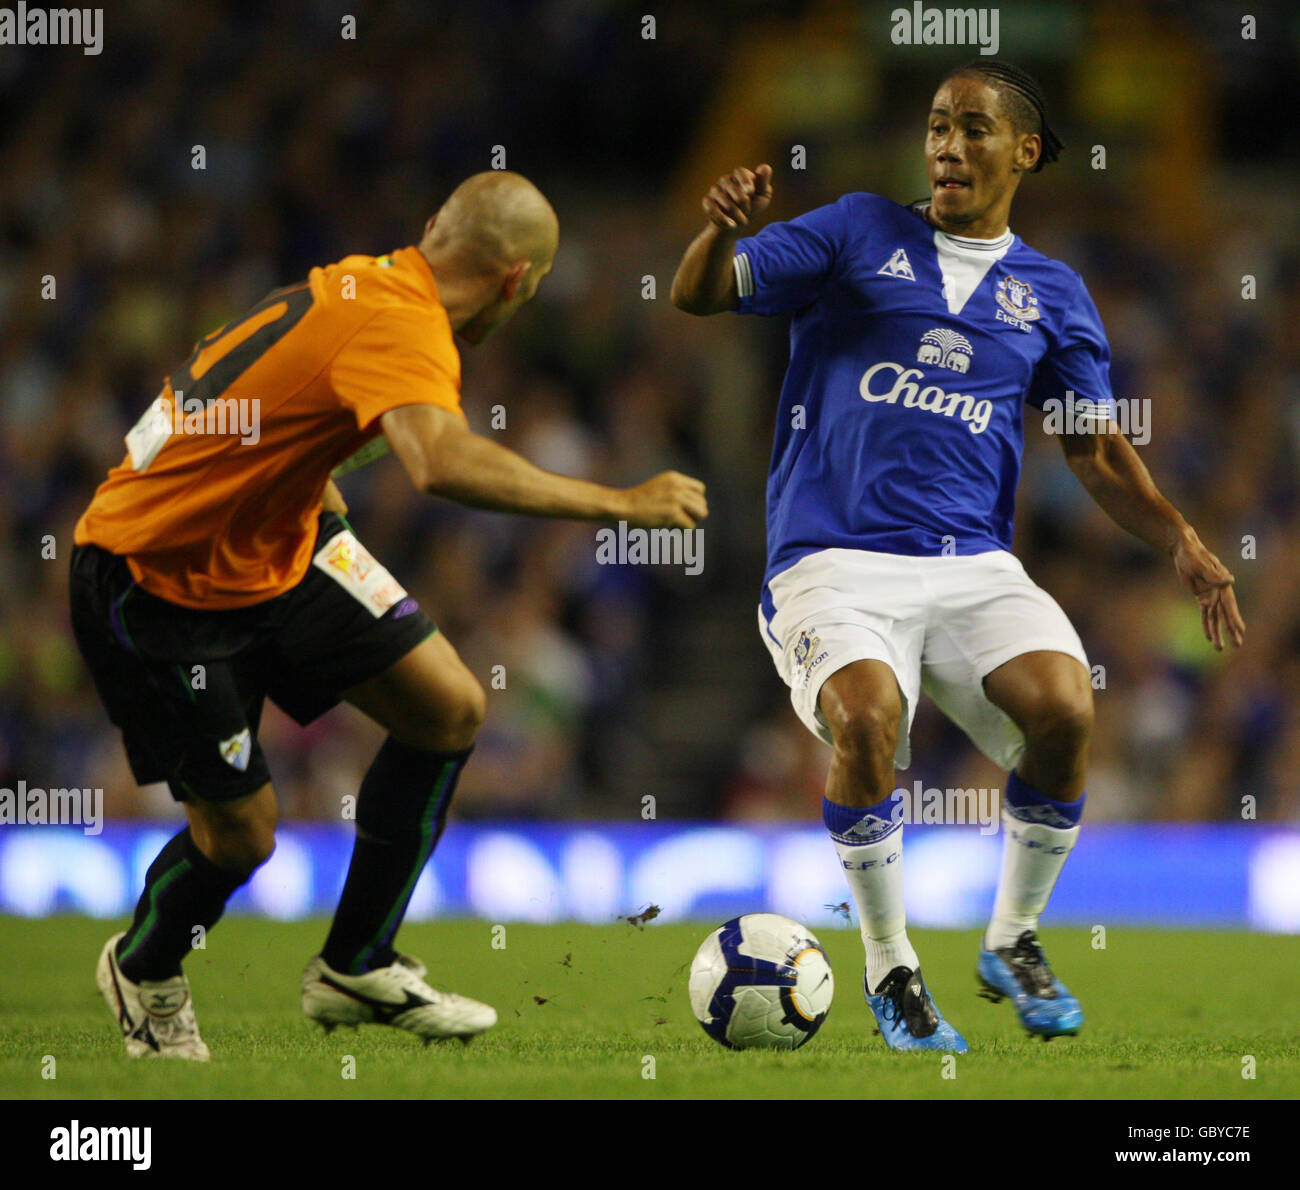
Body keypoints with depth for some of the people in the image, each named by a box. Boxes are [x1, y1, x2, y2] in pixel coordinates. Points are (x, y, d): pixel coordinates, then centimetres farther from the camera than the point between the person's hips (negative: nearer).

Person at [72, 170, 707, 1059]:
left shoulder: (368, 285, 2)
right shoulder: (401, 323, -27)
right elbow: (444, 460, -47)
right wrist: (619, 504, -41)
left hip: (271, 546, 9)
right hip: (156, 585, -9)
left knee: (451, 711, 1)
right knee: (239, 832, -4)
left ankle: (356, 970, 13)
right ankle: (144, 975, 29)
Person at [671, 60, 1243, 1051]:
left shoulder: (1052, 294, 16)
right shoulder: (859, 235, 10)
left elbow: (1099, 455, 14)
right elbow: (700, 297, 4)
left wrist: (1179, 539, -3)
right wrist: (724, 229, -19)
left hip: (973, 564, 2)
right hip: (834, 559, -2)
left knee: (1066, 709, -24)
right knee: (868, 717, -32)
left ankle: (1014, 941, 2)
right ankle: (888, 968, -9)